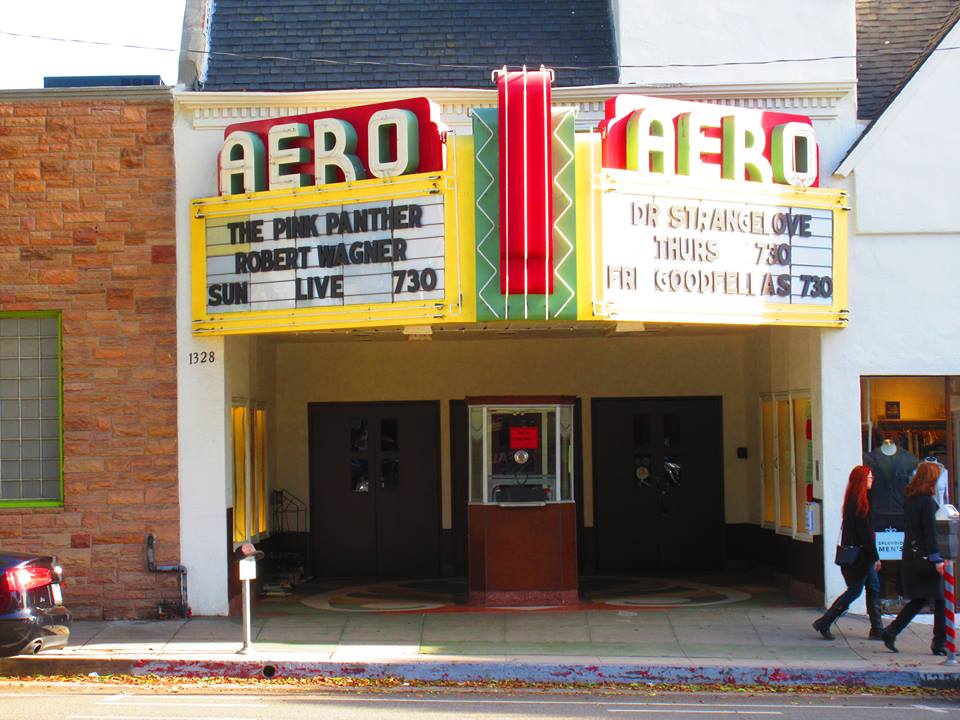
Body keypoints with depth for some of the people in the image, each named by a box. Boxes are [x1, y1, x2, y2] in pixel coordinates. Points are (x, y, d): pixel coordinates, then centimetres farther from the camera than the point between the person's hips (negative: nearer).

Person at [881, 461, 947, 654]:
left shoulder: (909, 500, 9)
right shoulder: (928, 501, -14)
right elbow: (931, 533, -17)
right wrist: (937, 560, -16)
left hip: (910, 557, 8)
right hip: (926, 557, -8)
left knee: (919, 599, 16)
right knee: (940, 600, 3)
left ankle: (891, 631, 6)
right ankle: (940, 644, 5)